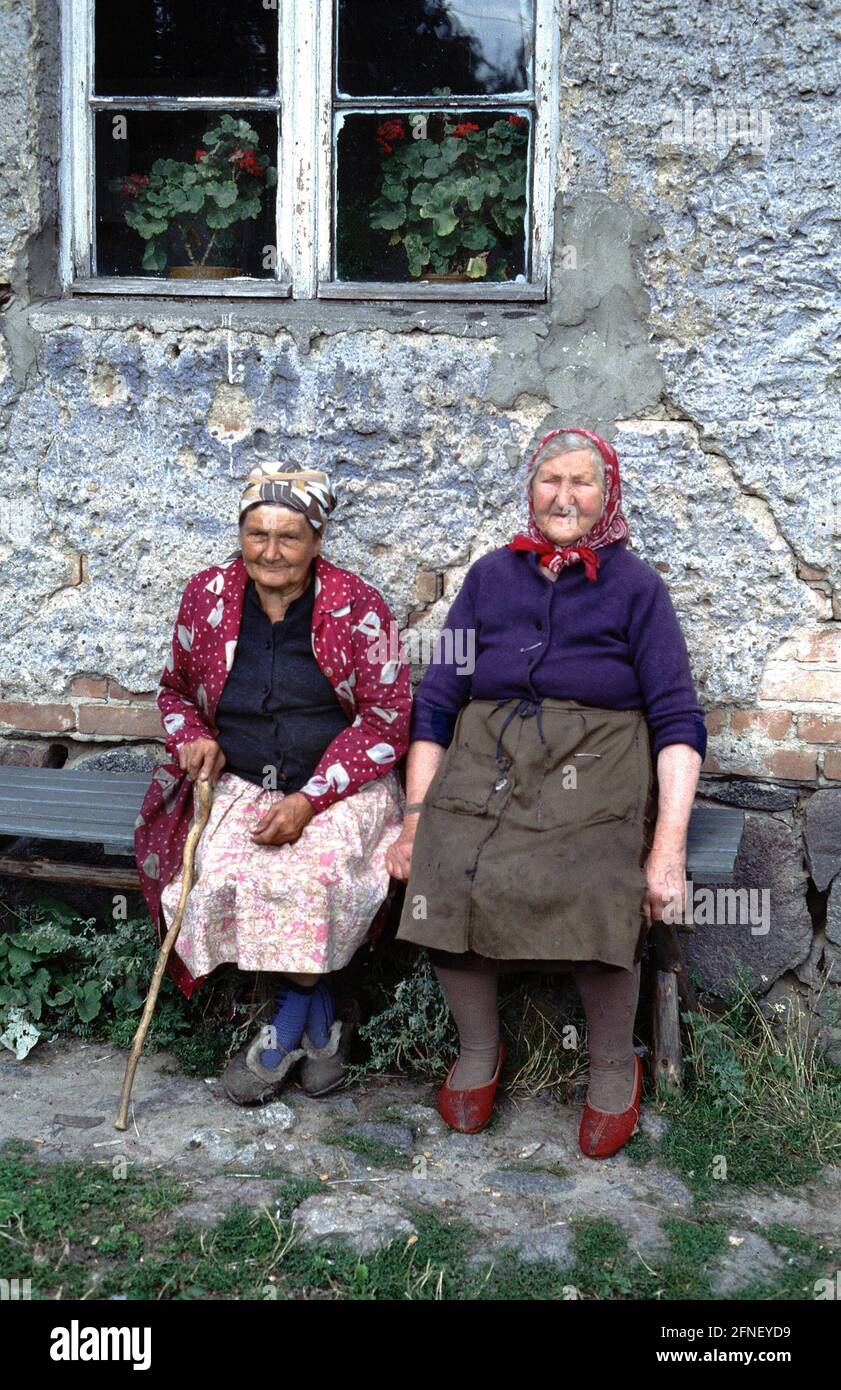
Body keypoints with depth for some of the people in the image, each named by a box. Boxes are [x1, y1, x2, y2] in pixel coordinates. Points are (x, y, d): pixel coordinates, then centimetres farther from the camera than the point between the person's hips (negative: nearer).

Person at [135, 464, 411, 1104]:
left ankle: (288, 1024, -6)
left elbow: (388, 717, -6)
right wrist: (194, 738, -4)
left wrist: (311, 799, -16)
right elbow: (176, 689, 20)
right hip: (237, 785, 3)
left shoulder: (358, 607, -5)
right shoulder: (206, 595, 5)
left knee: (313, 870, -34)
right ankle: (319, 1018, -8)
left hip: (339, 787, -3)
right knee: (222, 876, -29)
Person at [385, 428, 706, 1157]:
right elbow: (436, 700, 12)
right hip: (486, 762, 2)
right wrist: (416, 815, 3)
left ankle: (614, 1067, 0)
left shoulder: (636, 586, 7)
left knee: (597, 899, -30)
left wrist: (670, 844, -13)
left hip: (594, 771, -2)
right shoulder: (490, 576, 15)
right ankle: (479, 1048, 3)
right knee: (448, 881, -26)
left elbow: (679, 720, 0)